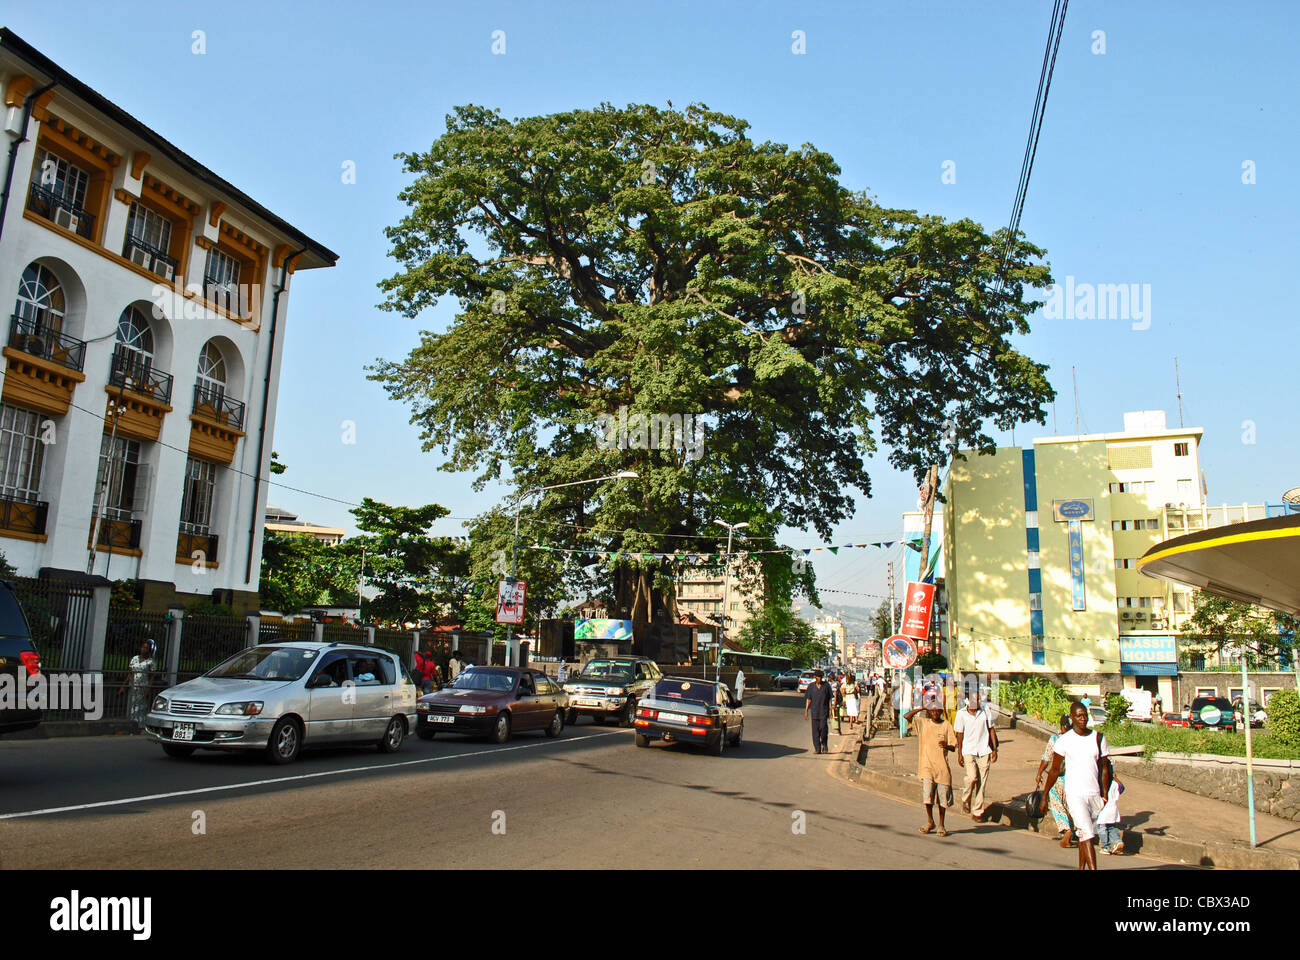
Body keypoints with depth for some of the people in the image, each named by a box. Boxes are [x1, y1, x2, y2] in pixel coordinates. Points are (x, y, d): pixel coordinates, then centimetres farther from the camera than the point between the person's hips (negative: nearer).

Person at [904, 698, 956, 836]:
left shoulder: (946, 725, 4)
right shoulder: (922, 722, 5)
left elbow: (953, 746, 4)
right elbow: (906, 716, -7)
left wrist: (946, 745, -18)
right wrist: (922, 708, -7)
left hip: (942, 765, 0)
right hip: (926, 765, 0)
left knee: (943, 797, 3)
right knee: (927, 794, -9)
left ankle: (941, 825, 20)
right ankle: (930, 821, 13)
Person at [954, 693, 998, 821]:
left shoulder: (985, 712, 4)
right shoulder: (961, 714, -1)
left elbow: (991, 730, 11)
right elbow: (959, 735, 3)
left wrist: (994, 750, 7)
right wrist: (959, 754, 1)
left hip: (984, 751, 2)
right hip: (968, 751, -2)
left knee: (982, 782, 2)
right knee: (972, 777, -20)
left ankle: (977, 812, 13)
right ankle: (965, 799, 9)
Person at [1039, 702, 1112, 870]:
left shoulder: (1098, 737, 6)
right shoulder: (1065, 740, -4)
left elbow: (1104, 767, 14)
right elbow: (1054, 770, 1)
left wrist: (1105, 794, 9)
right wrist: (1044, 796, 0)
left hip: (1095, 794, 4)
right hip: (1075, 794, -4)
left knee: (1087, 836, 10)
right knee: (1087, 835, -12)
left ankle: (1081, 868, 23)